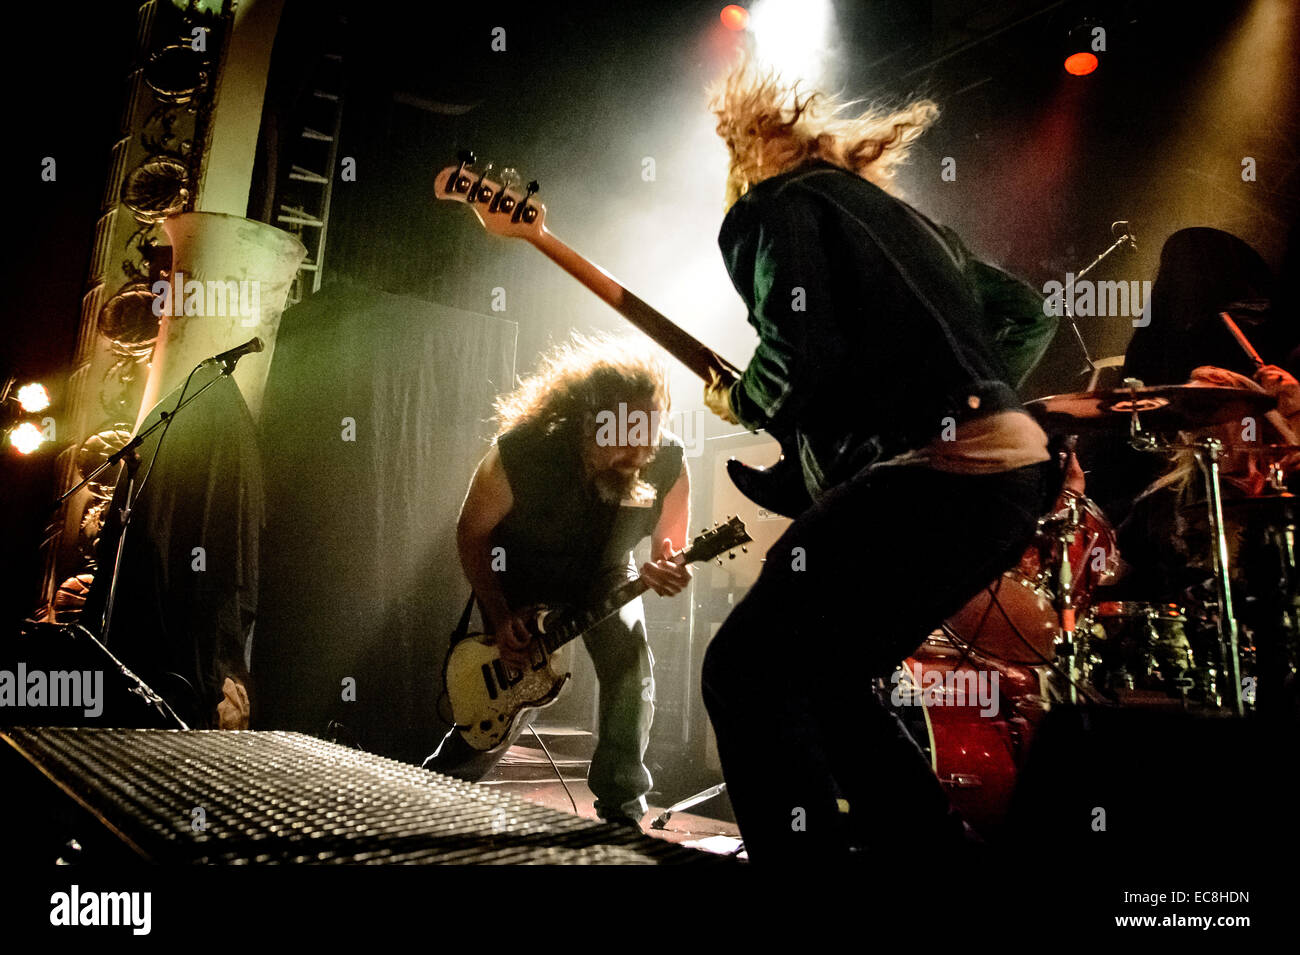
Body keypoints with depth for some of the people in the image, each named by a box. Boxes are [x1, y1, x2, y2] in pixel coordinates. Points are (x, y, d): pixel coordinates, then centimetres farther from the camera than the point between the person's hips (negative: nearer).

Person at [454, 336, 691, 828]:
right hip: (519, 580, -1)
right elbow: (471, 533, -15)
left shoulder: (667, 464, -28)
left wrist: (664, 573, -34)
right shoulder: (520, 453, -35)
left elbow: (667, 550, -9)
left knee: (631, 667, -22)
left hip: (602, 574, 2)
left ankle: (623, 810, -6)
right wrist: (501, 618, -20)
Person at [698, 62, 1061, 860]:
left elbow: (801, 353, -14)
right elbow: (1027, 314, 29)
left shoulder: (772, 205, 3)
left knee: (744, 673, -6)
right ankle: (938, 843, 21)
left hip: (935, 474, -9)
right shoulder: (894, 214, 28)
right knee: (824, 679, 18)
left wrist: (740, 403, 5)